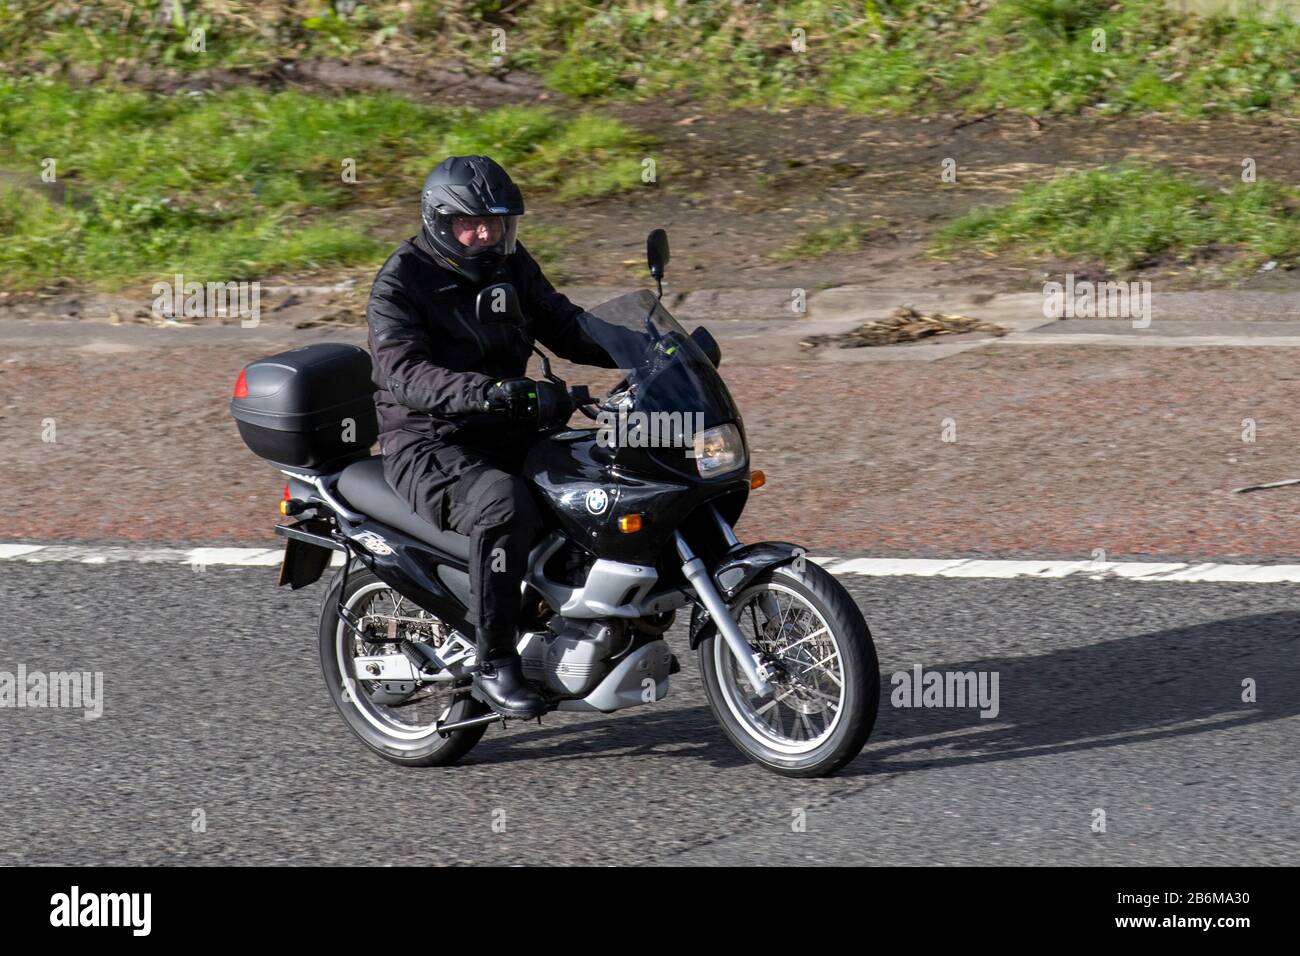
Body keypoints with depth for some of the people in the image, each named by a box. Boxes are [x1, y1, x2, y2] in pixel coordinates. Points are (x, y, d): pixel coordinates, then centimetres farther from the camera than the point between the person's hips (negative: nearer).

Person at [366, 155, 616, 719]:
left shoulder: (510, 266, 10)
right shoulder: (400, 284, -12)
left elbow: (564, 327, 14)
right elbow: (408, 374, -26)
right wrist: (493, 393, -42)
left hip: (509, 438, 8)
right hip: (430, 449, -7)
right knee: (505, 505, -37)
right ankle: (493, 665, -27)